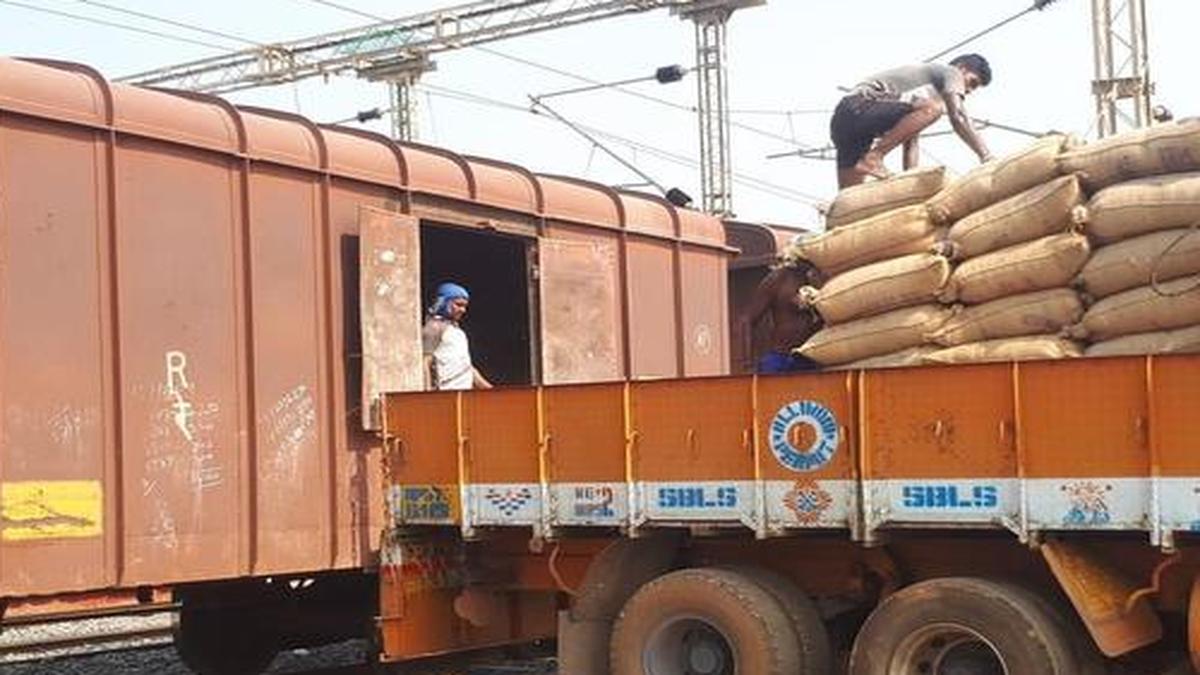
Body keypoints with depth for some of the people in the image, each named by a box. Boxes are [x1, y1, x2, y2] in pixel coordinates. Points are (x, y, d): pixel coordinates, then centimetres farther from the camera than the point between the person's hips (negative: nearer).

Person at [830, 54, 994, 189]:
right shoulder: (950, 73, 7)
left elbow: (911, 142, 26)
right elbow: (958, 117, -9)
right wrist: (985, 154, -11)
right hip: (861, 108, -10)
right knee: (932, 108, -23)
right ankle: (873, 157, -21)